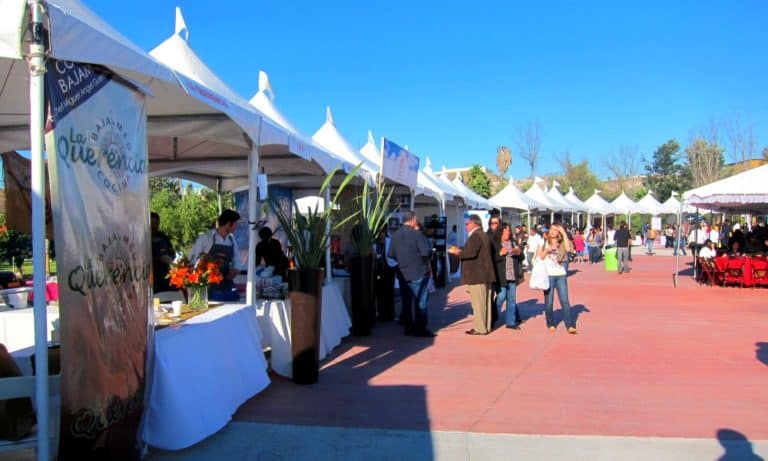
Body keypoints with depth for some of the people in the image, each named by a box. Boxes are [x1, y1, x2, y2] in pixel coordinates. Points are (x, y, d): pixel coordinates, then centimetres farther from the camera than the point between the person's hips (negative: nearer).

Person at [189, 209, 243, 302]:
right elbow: (191, 261, -4)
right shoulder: (205, 238, -10)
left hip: (227, 287, 4)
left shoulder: (232, 240, 7)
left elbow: (237, 264, 11)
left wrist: (228, 277, -4)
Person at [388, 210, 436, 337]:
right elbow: (427, 252, -22)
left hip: (403, 273, 5)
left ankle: (409, 327, 17)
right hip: (418, 273, -5)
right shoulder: (417, 234, -15)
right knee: (420, 301, 3)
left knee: (407, 301, 12)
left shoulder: (395, 235, 1)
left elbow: (391, 254, 3)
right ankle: (420, 329, 5)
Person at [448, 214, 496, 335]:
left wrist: (457, 252, -11)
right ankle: (486, 326, 18)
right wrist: (461, 251, 17)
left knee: (478, 302, -5)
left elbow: (471, 253, -26)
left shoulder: (475, 236, -15)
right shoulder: (483, 235, 17)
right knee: (485, 301, 12)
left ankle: (480, 328, -2)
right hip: (485, 274, 10)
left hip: (476, 275, -10)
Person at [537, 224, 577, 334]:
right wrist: (546, 250, -14)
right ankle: (551, 325, 14)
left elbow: (568, 248, -12)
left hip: (561, 275, 1)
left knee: (565, 301, -5)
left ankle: (570, 326, -6)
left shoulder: (561, 244, 10)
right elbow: (539, 257, 3)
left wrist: (564, 232, -10)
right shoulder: (544, 243, 8)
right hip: (548, 275, -1)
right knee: (549, 302, 1)